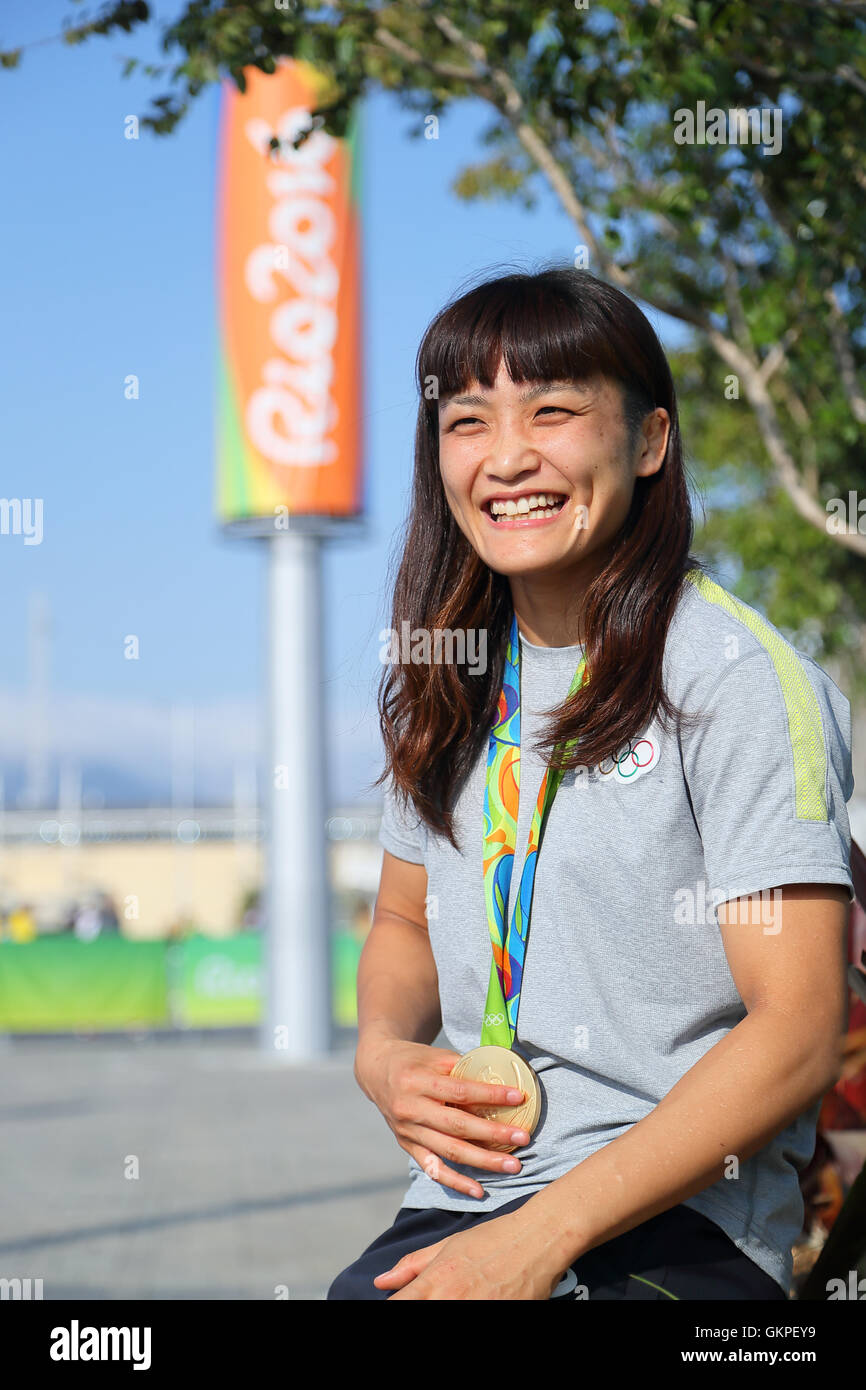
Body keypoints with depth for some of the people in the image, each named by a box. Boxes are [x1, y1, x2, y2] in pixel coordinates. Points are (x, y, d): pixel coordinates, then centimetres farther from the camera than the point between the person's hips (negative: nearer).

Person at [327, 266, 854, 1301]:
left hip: (677, 1225, -5)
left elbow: (797, 1031, -13)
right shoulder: (443, 676, 10)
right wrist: (383, 1053, 1)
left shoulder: (739, 677, -8)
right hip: (458, 1205, 5)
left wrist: (541, 1235, -18)